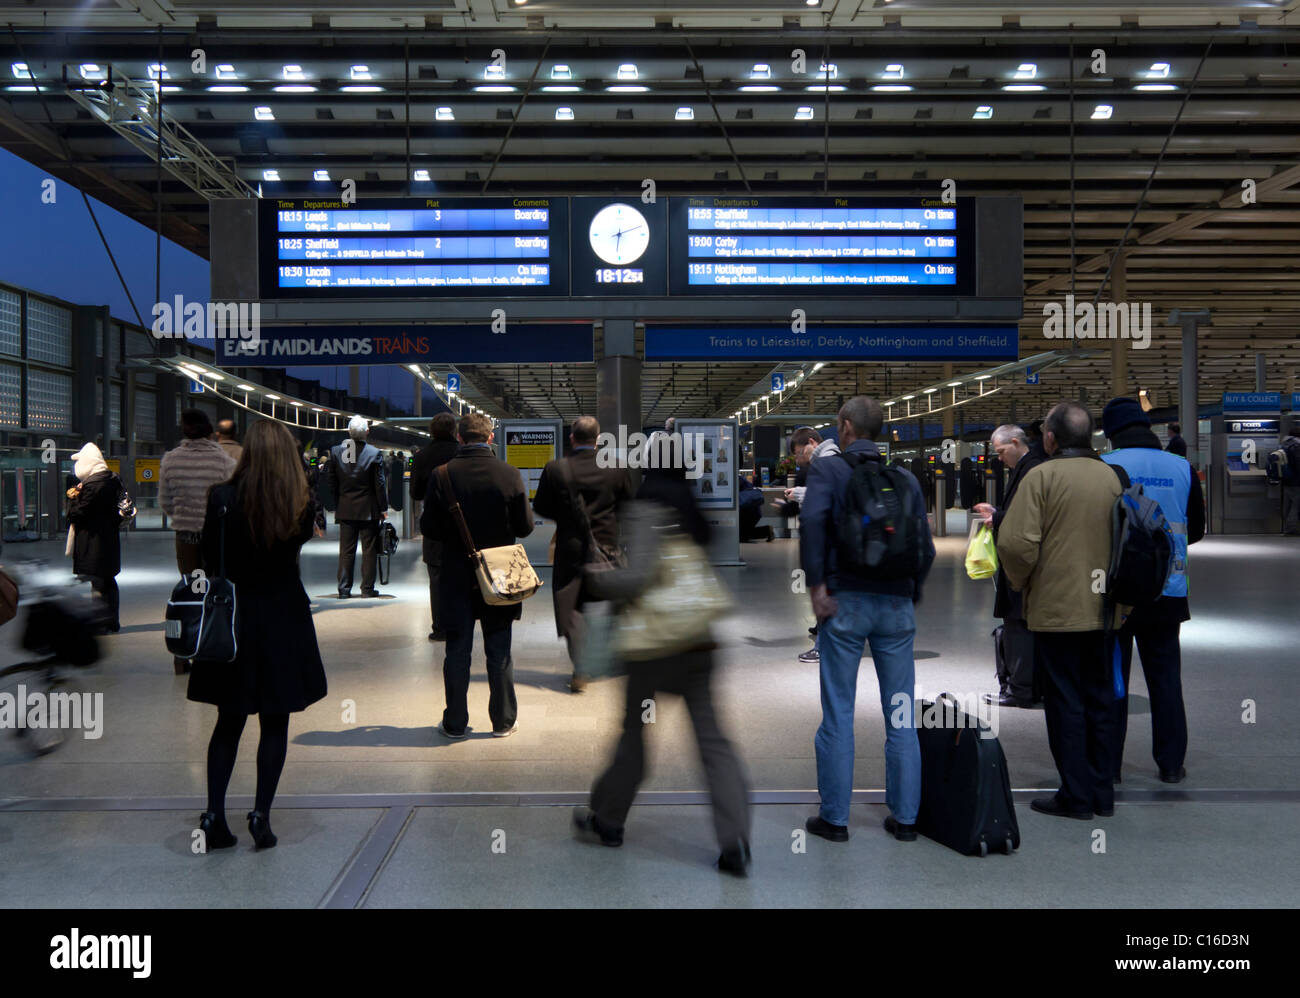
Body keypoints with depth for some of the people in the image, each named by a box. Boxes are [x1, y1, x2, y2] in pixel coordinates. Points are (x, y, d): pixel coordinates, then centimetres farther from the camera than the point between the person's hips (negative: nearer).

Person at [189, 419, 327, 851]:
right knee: (275, 724, 10)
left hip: (231, 617, 1)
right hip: (283, 618, -1)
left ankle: (214, 814, 11)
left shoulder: (223, 498, -10)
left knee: (228, 721, 14)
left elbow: (209, 561, -3)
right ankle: (261, 813, 8)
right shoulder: (301, 505, -10)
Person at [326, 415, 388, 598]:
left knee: (346, 551, 8)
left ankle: (344, 588, 10)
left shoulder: (336, 451, -2)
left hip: (345, 509, 3)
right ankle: (367, 588, 8)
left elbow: (332, 483, 3)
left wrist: (336, 506, 13)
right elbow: (380, 484, -8)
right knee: (369, 549, 6)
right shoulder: (374, 453, -11)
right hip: (368, 509, -3)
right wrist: (383, 508, 1)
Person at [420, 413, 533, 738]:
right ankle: (503, 721, 19)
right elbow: (525, 526, -8)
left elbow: (428, 527, -7)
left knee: (457, 652, 11)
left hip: (456, 577, 0)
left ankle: (455, 722, 19)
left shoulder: (442, 474, -9)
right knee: (499, 653, 10)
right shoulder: (509, 474, -10)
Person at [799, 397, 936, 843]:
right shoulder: (906, 479, 9)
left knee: (838, 714, 5)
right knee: (901, 716, 10)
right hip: (896, 603, 3)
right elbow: (926, 549, 6)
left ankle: (834, 818, 12)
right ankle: (905, 816, 17)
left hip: (845, 603, -3)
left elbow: (812, 517, -21)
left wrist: (817, 585, -15)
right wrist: (910, 597, 14)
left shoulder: (828, 469, -2)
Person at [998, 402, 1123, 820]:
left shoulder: (1042, 476, -12)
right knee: (1100, 699, 14)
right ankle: (1103, 793, 23)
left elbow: (1015, 542, -20)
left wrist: (1021, 581, -2)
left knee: (1065, 702, 3)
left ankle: (1076, 795, 9)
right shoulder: (1111, 477, 5)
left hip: (1056, 609, -5)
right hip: (1104, 609, 6)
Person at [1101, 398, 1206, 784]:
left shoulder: (1103, 467, -10)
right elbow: (1196, 529, 10)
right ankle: (1171, 763, 17)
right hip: (1168, 593, 3)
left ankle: (1108, 764, 10)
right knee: (1165, 678, 12)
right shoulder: (1182, 468, 1)